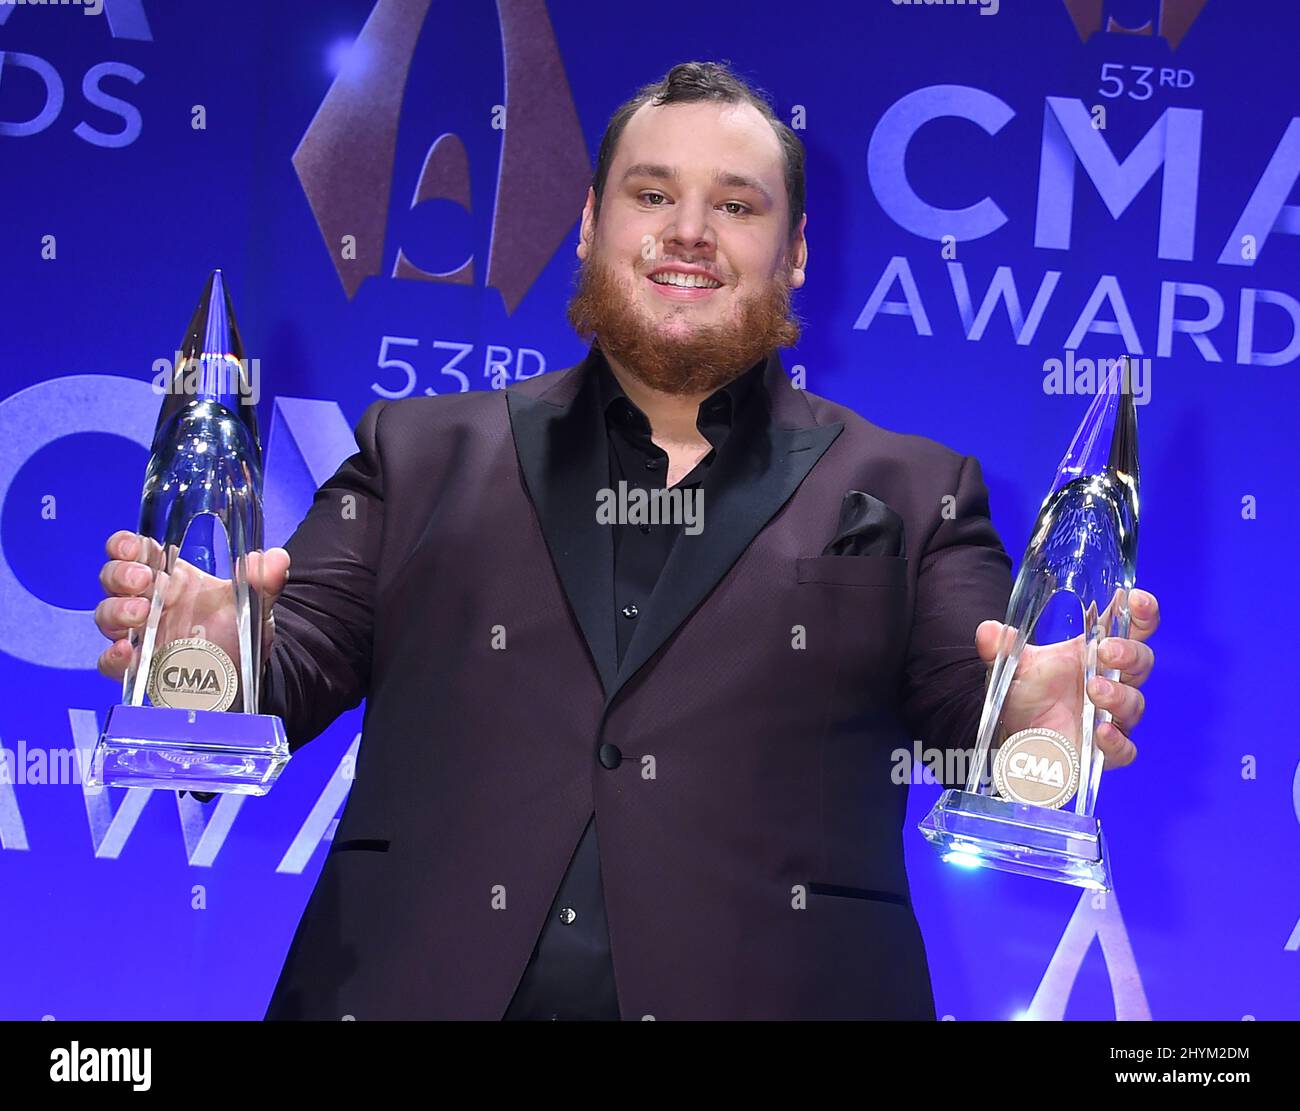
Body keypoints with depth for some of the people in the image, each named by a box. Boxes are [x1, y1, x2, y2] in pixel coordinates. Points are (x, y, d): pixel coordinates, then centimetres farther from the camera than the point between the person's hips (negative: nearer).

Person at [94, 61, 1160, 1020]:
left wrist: (1036, 719, -21)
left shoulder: (912, 494, 10)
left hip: (764, 988, 0)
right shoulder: (421, 454, 13)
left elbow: (979, 710, 3)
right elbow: (298, 664, 6)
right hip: (422, 986, 1)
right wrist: (220, 654, -18)